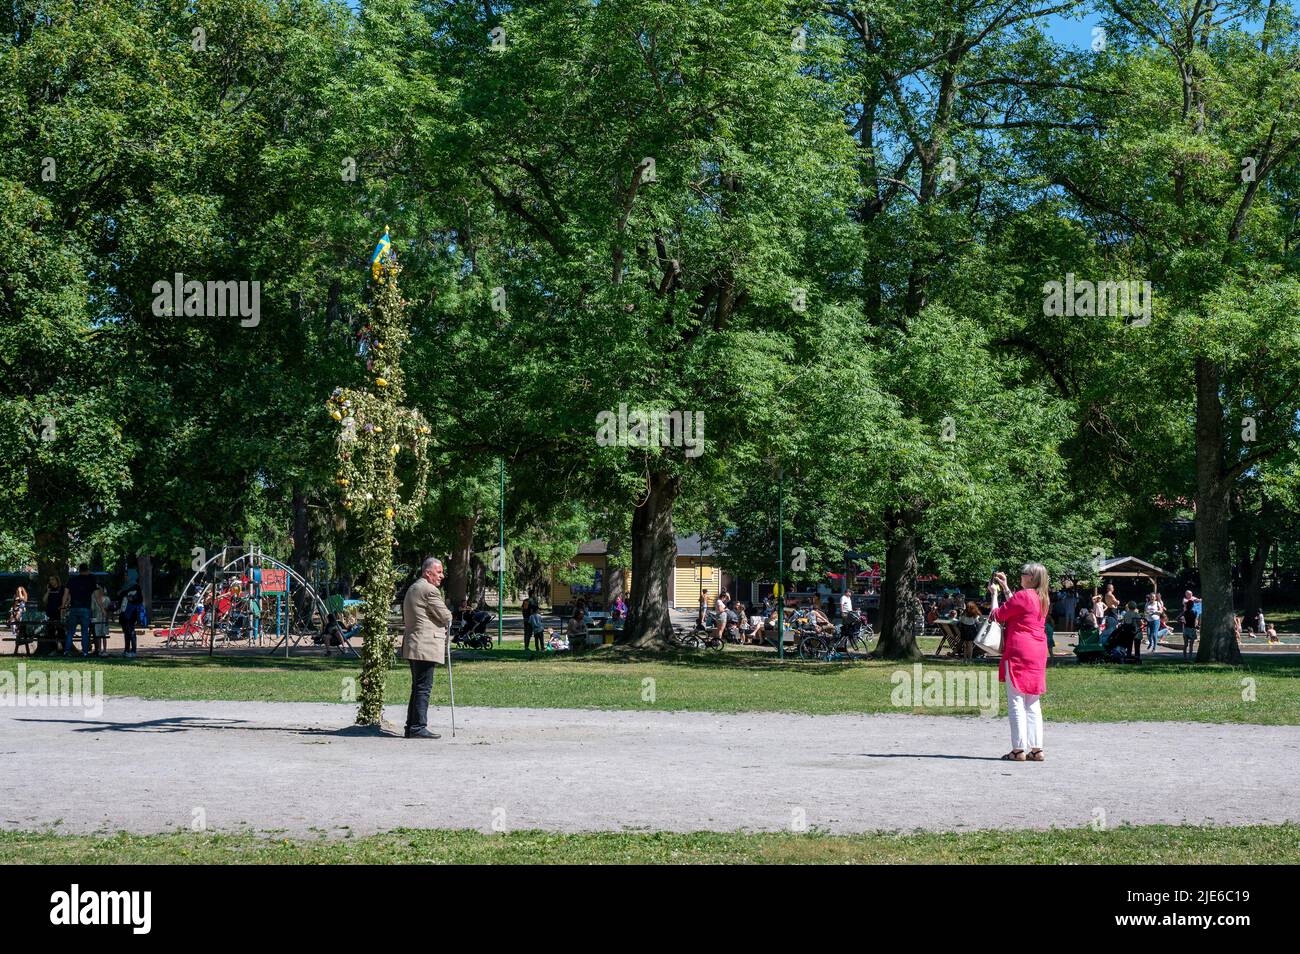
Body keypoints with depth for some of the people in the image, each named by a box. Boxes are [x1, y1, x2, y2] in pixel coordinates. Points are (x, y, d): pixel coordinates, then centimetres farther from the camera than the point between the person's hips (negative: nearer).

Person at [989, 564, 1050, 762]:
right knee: (1033, 704, 11)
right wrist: (1005, 587, 29)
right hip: (1038, 654, 8)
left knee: (1016, 701, -5)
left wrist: (994, 593, 9)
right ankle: (1036, 748, 9)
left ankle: (1019, 749, -8)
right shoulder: (1043, 599, 11)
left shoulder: (1022, 596, -13)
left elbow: (998, 615, -5)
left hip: (1018, 653, -8)